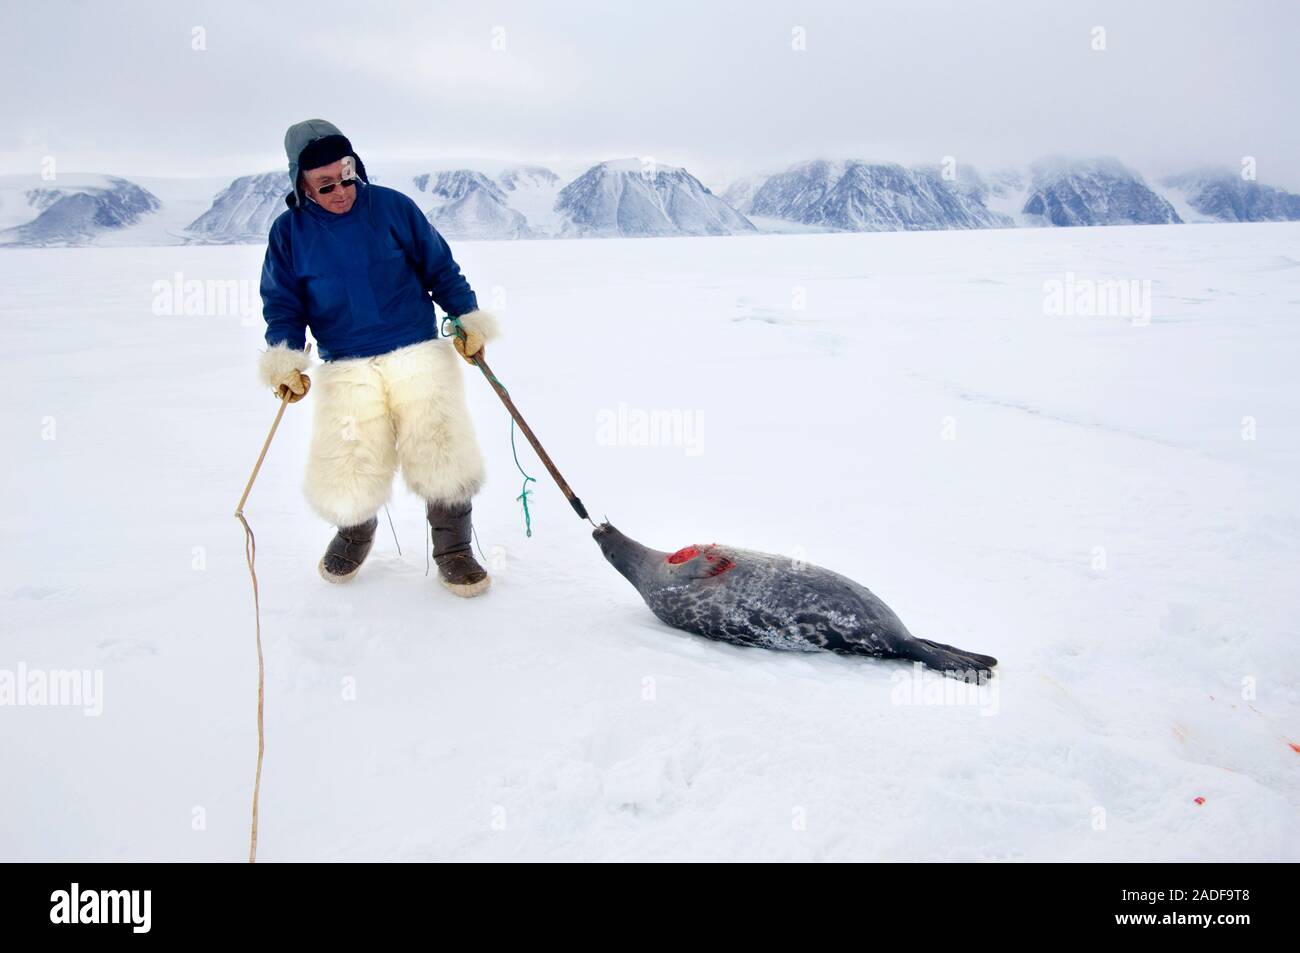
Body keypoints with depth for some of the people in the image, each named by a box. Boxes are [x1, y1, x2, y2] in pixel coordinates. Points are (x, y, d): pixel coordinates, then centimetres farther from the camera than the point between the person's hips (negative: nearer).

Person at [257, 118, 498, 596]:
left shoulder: (392, 207, 3)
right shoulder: (289, 232, 6)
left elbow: (440, 269, 12)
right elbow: (283, 305, 9)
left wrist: (469, 317, 5)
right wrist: (283, 358, -7)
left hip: (418, 353, 0)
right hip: (346, 369, 1)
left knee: (443, 459, -17)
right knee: (343, 491, -8)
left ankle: (452, 548, 10)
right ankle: (356, 528, 29)